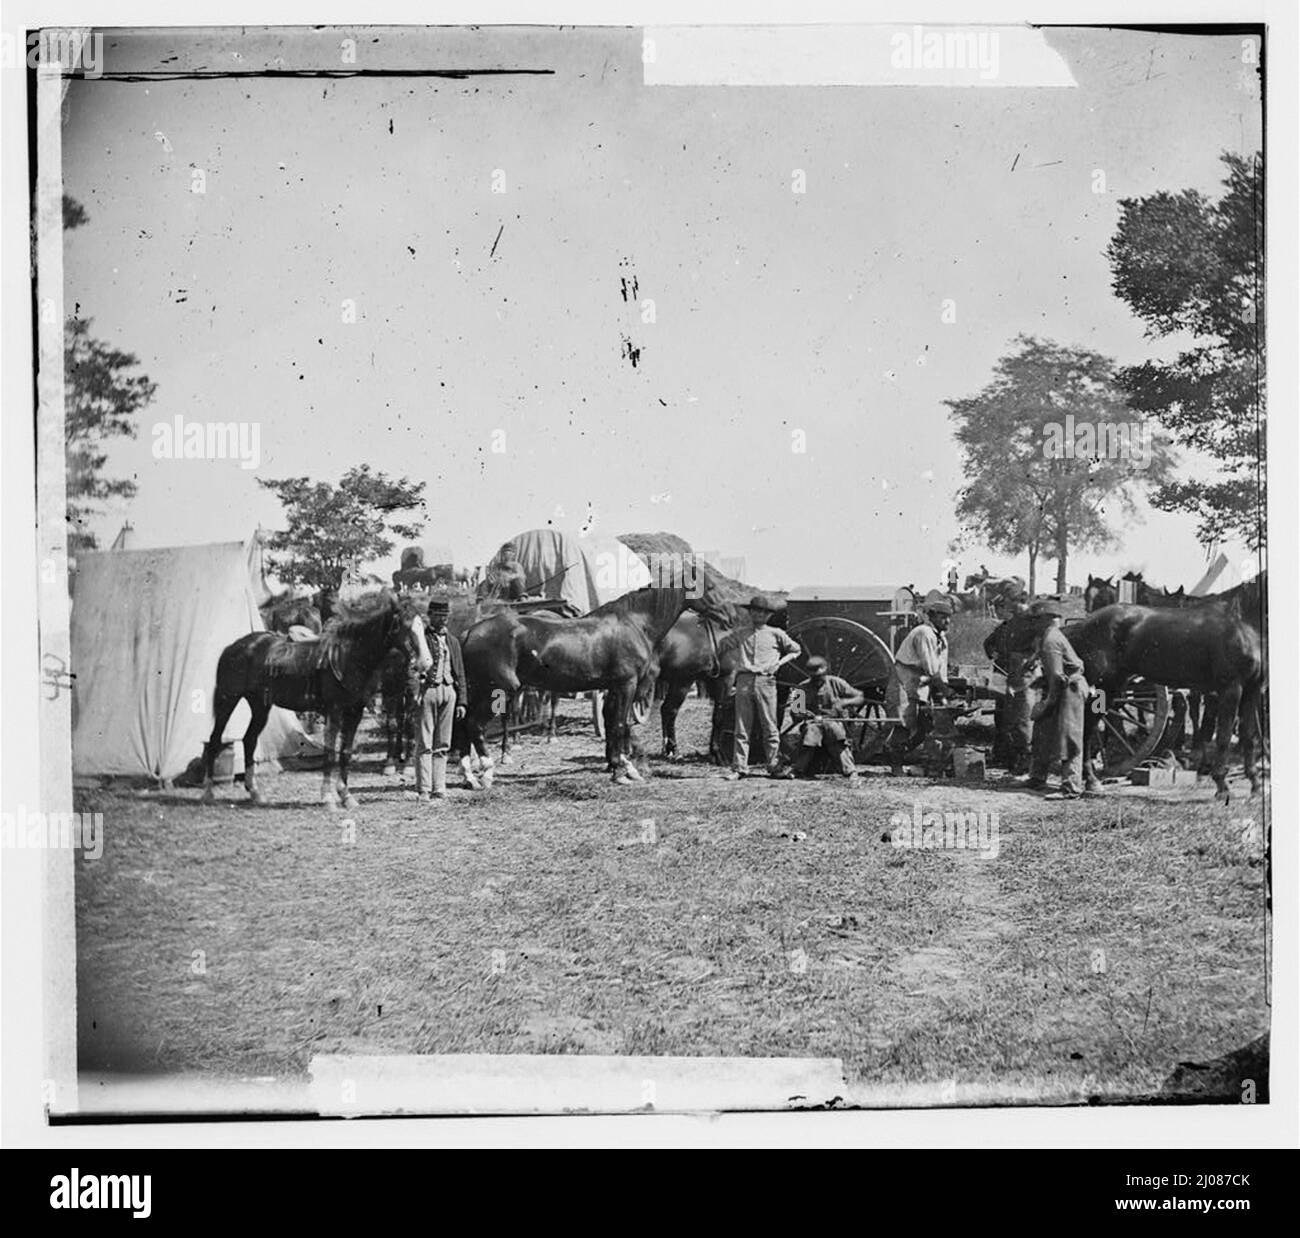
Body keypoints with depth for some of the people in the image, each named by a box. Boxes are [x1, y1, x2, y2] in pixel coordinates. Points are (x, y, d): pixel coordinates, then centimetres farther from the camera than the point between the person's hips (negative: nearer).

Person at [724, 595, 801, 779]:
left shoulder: (775, 634, 11)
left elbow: (796, 650, 20)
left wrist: (780, 662, 8)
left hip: (765, 681, -1)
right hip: (744, 681, 1)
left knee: (770, 727, -1)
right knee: (742, 727, 0)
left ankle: (775, 767, 2)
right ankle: (738, 767, 1)